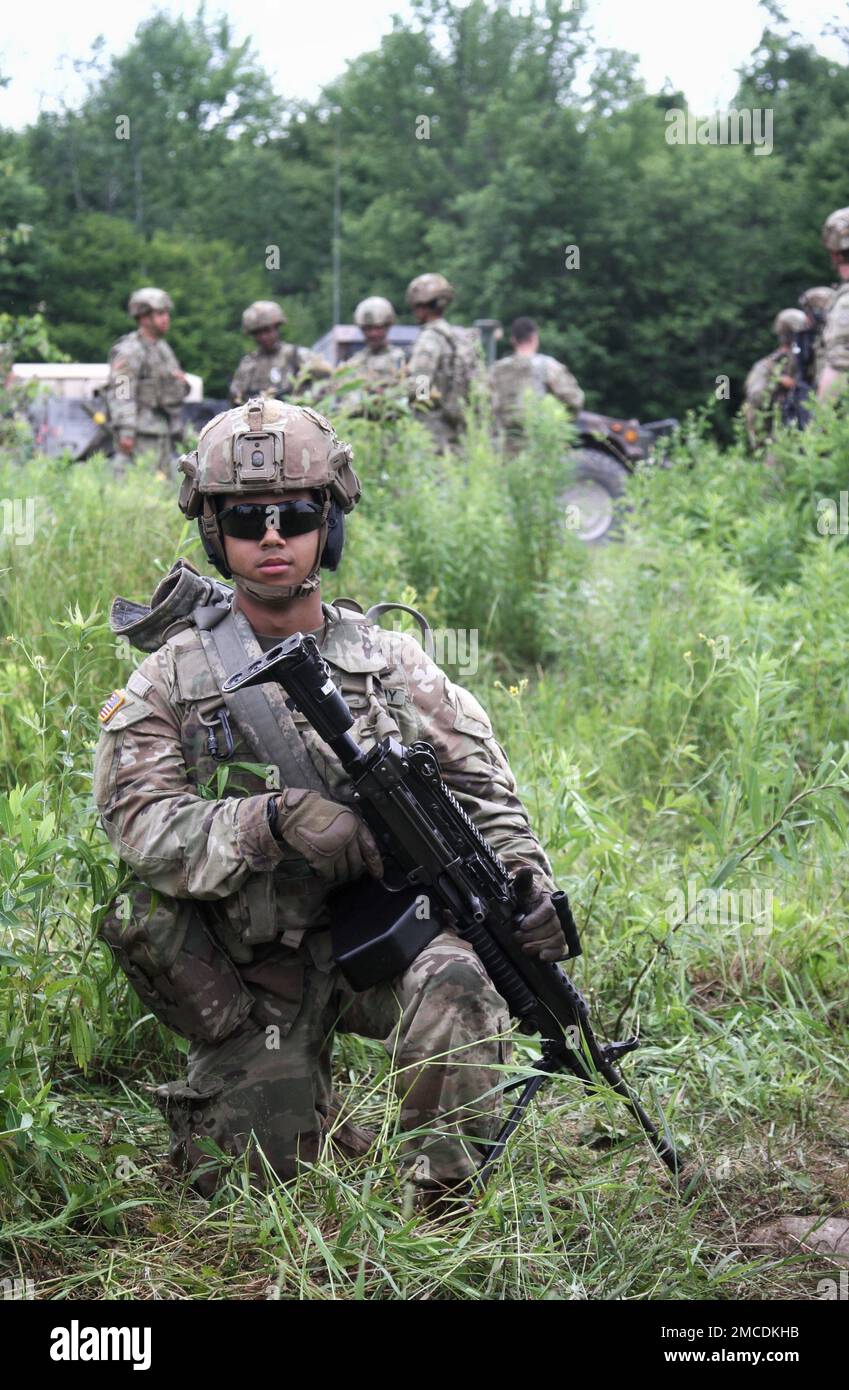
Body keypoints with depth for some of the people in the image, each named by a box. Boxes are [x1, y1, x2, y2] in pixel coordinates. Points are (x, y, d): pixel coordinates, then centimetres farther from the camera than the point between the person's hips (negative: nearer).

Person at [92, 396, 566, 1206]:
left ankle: (445, 1199, -13)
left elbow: (479, 783, 4)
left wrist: (525, 876, -15)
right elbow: (145, 827, -14)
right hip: (251, 975, 0)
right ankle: (207, 1106, 35)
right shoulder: (171, 677, -3)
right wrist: (276, 819, -30)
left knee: (455, 984, -32)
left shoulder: (387, 659, 4)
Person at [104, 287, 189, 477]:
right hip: (140, 434, -9)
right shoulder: (128, 351, -11)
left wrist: (181, 382, 4)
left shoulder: (162, 348, 18)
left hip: (162, 434, 9)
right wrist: (125, 432, -26)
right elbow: (120, 393, -20)